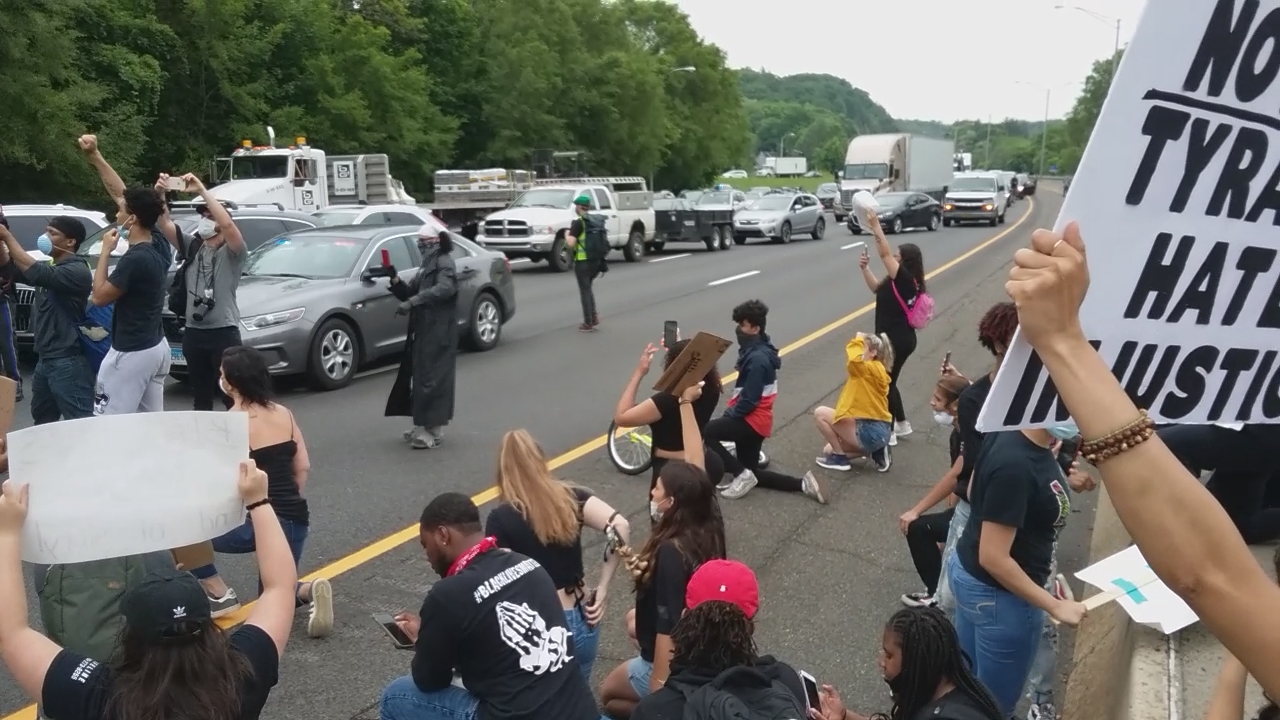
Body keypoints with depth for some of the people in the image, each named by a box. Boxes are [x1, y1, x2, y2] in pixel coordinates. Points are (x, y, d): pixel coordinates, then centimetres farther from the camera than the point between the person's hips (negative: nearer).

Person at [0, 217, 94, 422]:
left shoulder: (77, 270, -14)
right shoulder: (50, 267, 16)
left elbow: (35, 272, -27)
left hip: (67, 362, -10)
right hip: (45, 359, 10)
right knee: (41, 421, 21)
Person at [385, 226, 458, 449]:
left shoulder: (444, 263, -10)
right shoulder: (426, 266, 19)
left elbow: (444, 288, -30)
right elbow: (408, 293, 18)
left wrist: (412, 302, -36)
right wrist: (394, 278, 0)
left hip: (438, 334, -9)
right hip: (423, 332, 9)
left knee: (432, 378, -8)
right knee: (421, 378, 13)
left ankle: (434, 431, -5)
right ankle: (424, 425, 22)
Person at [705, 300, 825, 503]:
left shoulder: (757, 358, -22)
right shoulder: (755, 350, 8)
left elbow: (750, 400, -25)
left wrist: (728, 416, -13)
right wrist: (729, 412, 2)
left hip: (753, 420, -10)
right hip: (753, 419, 10)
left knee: (705, 432, -15)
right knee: (751, 472, 14)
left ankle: (741, 474, -7)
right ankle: (803, 484, 11)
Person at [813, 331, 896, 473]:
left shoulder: (872, 369, -13)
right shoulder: (872, 372, 18)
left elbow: (854, 359, -35)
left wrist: (858, 340, -18)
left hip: (870, 432, -10)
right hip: (877, 431, 10)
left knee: (820, 413, -3)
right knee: (830, 449, 21)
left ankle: (839, 457, 3)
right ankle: (876, 452, 11)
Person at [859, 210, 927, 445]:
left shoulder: (905, 278, -18)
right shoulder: (898, 280, 8)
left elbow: (885, 254, -23)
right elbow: (877, 287, 16)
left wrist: (876, 227, -21)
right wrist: (865, 267, 3)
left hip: (898, 341, -10)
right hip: (896, 339, 10)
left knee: (885, 383, 1)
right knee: (887, 382, 20)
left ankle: (889, 432, 12)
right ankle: (902, 425, 33)